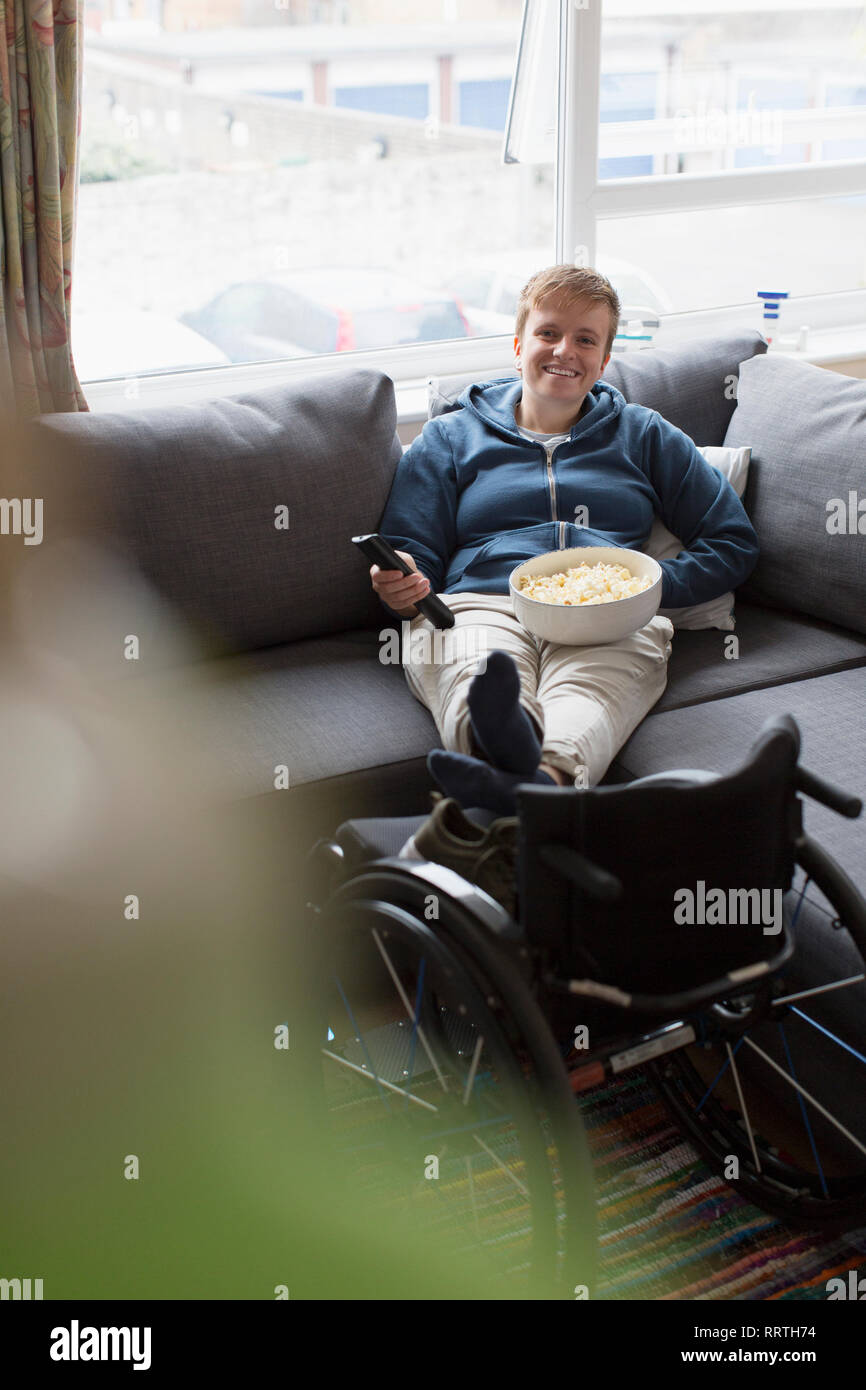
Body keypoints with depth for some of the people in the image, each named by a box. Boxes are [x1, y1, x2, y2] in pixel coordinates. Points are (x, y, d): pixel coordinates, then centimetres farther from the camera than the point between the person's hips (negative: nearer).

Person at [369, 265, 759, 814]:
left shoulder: (645, 435, 28)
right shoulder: (450, 438, 27)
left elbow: (735, 542, 22)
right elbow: (414, 555, 20)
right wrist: (404, 591, -7)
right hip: (480, 607, 0)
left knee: (586, 696, -40)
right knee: (479, 674, -41)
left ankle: (543, 780, -72)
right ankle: (504, 741, -75)